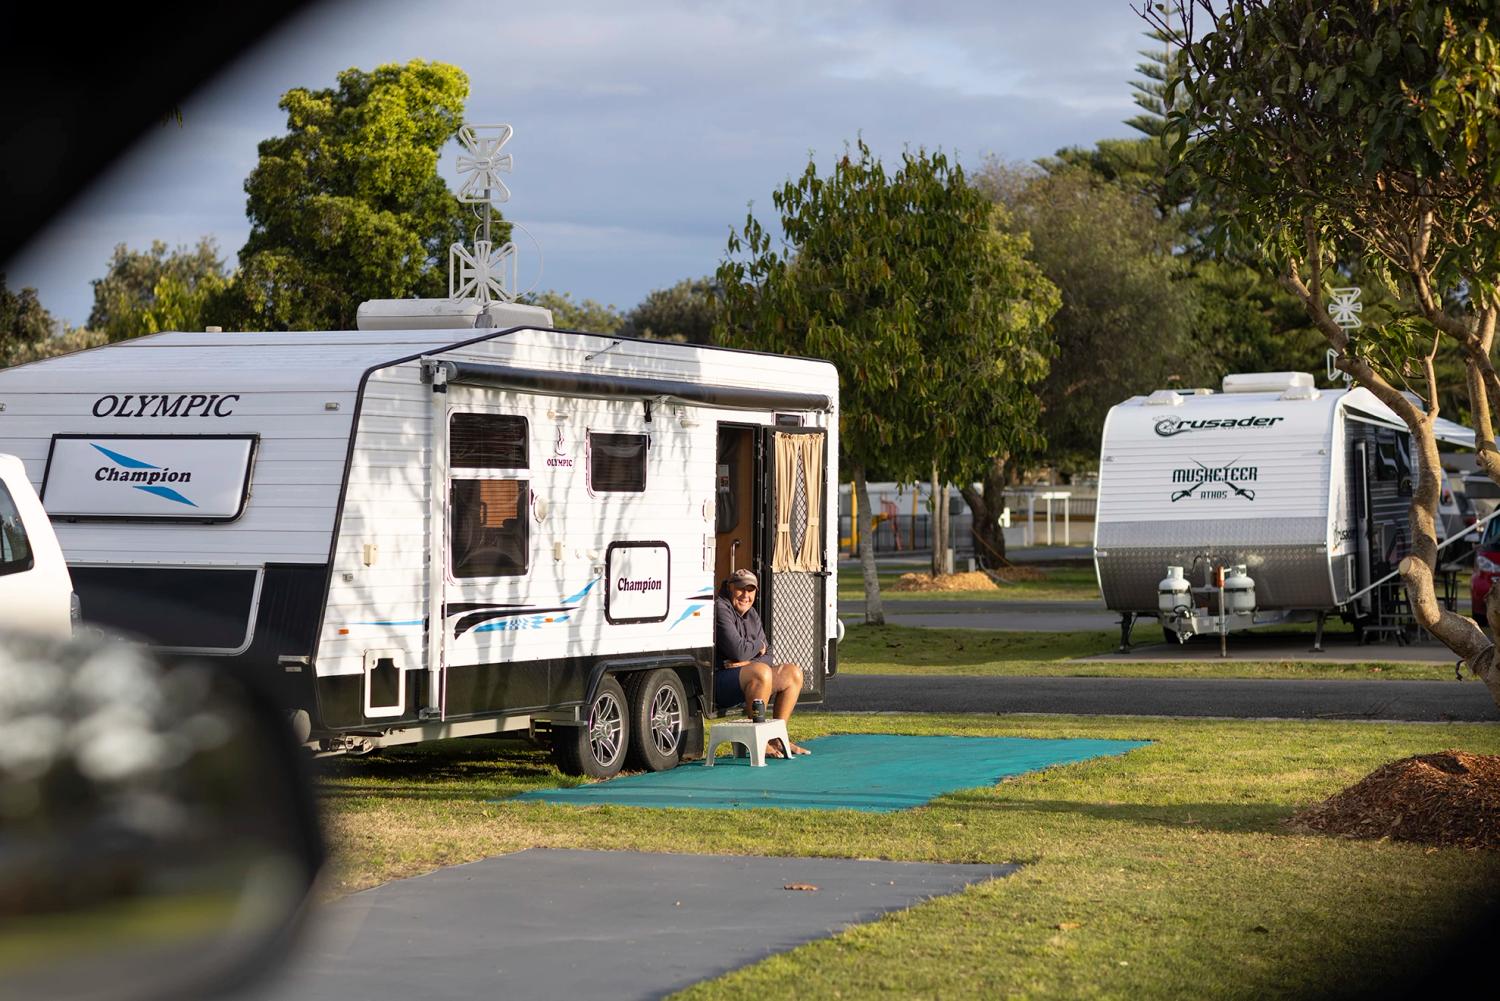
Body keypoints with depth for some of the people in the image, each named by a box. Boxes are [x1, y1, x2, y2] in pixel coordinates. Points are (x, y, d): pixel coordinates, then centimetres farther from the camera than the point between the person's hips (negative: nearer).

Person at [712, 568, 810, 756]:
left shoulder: (752, 615, 16)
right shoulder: (720, 609, -12)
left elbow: (767, 656, 11)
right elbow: (737, 651, -22)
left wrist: (749, 662, -12)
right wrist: (759, 645, -1)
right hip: (718, 682, -10)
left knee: (793, 673, 7)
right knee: (761, 671, -34)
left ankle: (777, 738, 5)